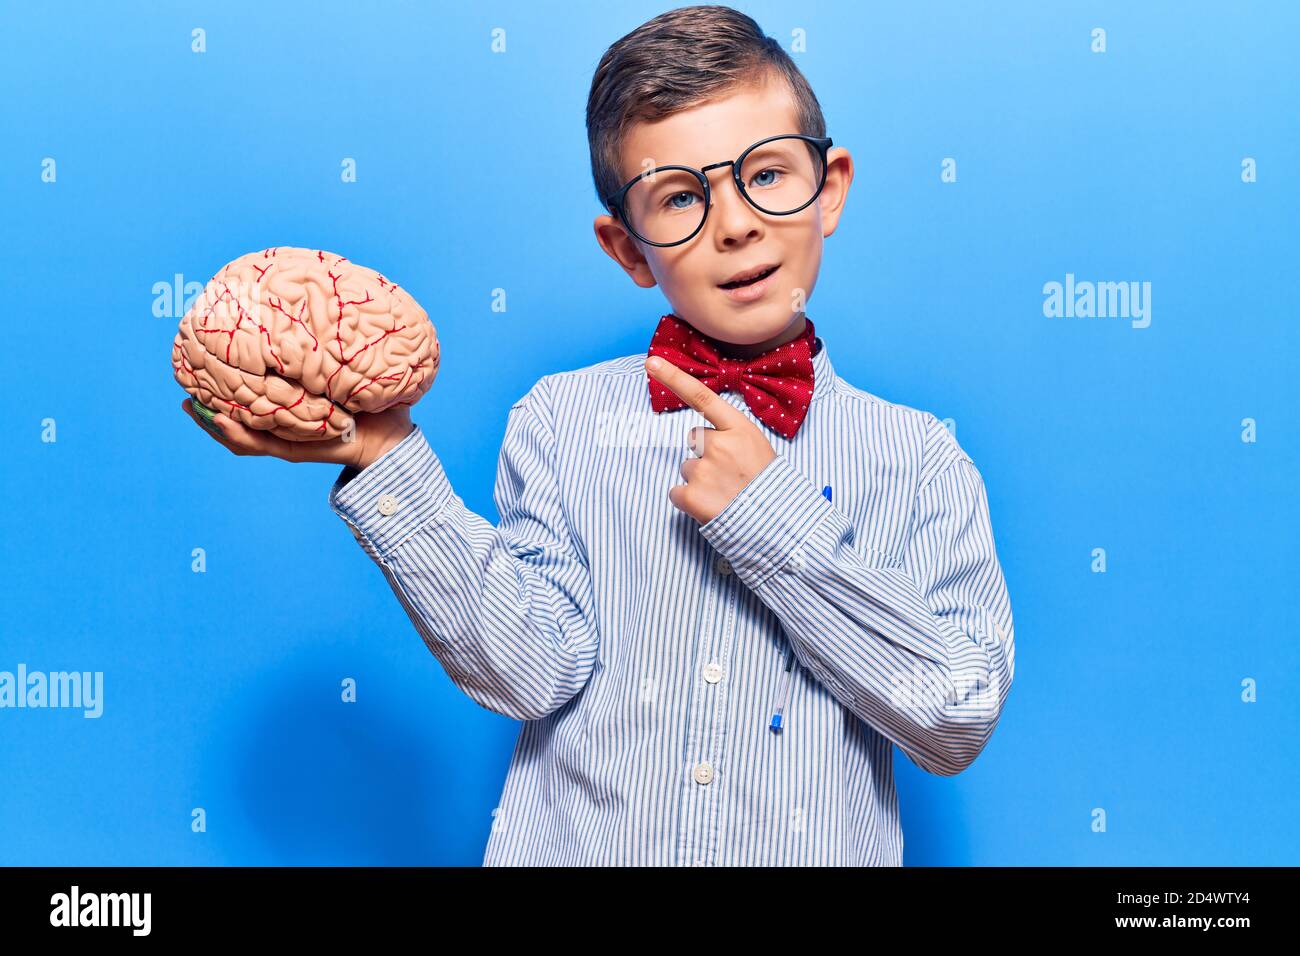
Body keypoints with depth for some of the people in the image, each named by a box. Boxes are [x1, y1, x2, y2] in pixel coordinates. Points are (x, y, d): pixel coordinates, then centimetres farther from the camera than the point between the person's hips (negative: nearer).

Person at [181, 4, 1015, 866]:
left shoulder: (918, 459, 0)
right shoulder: (561, 419, 1)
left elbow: (964, 720, -7)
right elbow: (533, 671, -7)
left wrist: (778, 523, -12)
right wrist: (387, 461, -13)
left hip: (815, 849, 0)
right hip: (575, 844, 0)